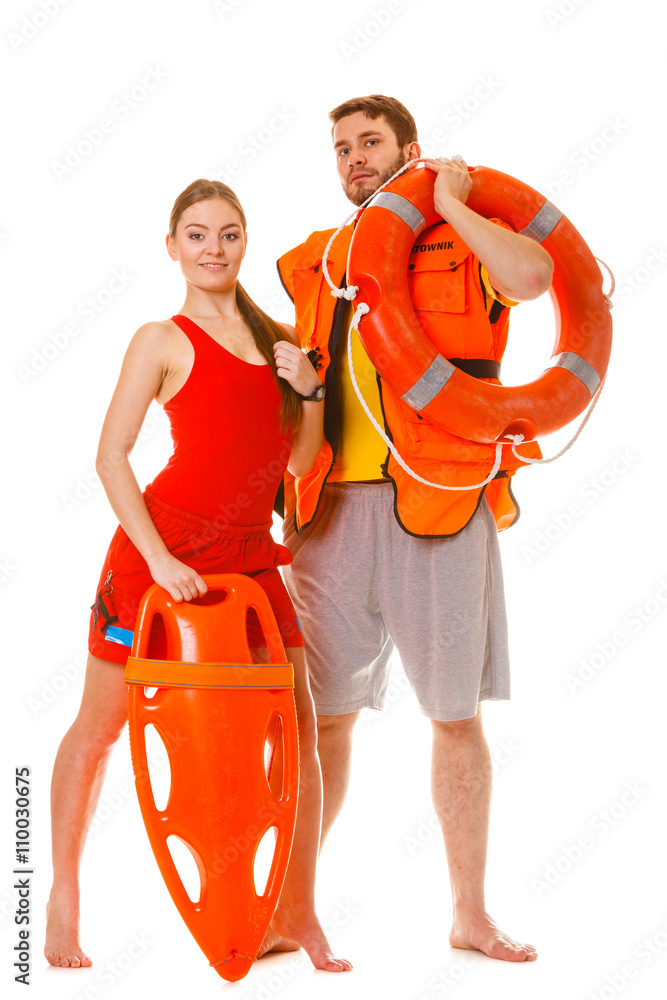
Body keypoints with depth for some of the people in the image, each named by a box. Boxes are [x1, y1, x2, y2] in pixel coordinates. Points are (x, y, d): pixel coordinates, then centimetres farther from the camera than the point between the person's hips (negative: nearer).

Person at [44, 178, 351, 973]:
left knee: (298, 730, -1)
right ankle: (63, 895, 26)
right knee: (100, 723, 6)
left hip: (248, 556, 5)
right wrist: (159, 558, -17)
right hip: (158, 550, -4)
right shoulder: (163, 340, -2)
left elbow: (297, 461, 15)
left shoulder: (278, 338, 13)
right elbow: (111, 455, -8)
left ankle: (297, 915, 12)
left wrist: (309, 390, -3)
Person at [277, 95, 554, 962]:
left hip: (438, 504, -3)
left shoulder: (464, 246, 3)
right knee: (323, 715, 6)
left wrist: (449, 202, -9)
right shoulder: (314, 264, 17)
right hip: (334, 508, 3)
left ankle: (470, 915, 16)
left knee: (457, 716, 4)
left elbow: (532, 277, -21)